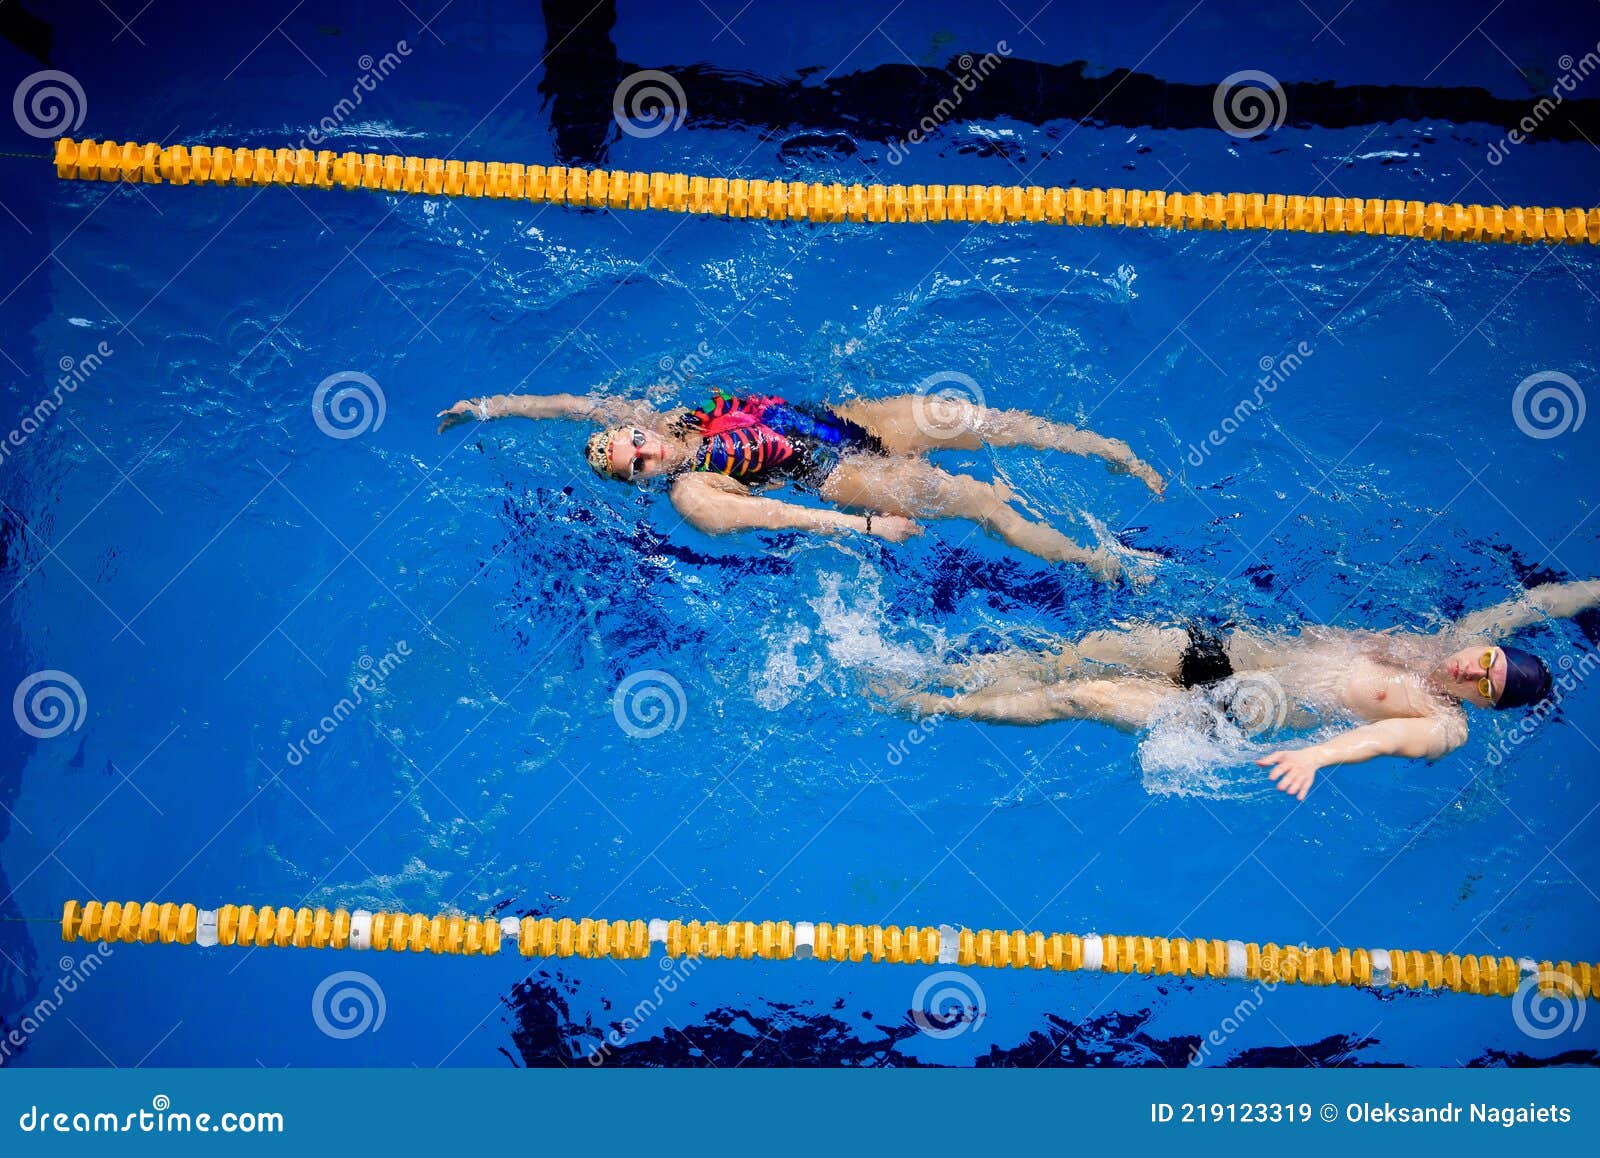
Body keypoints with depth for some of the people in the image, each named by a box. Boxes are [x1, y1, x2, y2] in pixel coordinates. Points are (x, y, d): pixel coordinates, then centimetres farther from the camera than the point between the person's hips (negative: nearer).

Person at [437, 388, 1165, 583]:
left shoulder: (659, 420, 1)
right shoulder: (693, 498, -17)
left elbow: (579, 403, 8)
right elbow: (776, 516, -21)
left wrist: (492, 405, 5)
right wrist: (868, 525, -24)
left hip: (841, 418, 6)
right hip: (834, 473, -6)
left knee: (992, 421, -3)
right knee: (980, 500, -13)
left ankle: (1108, 450, 13)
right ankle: (1102, 563, 0)